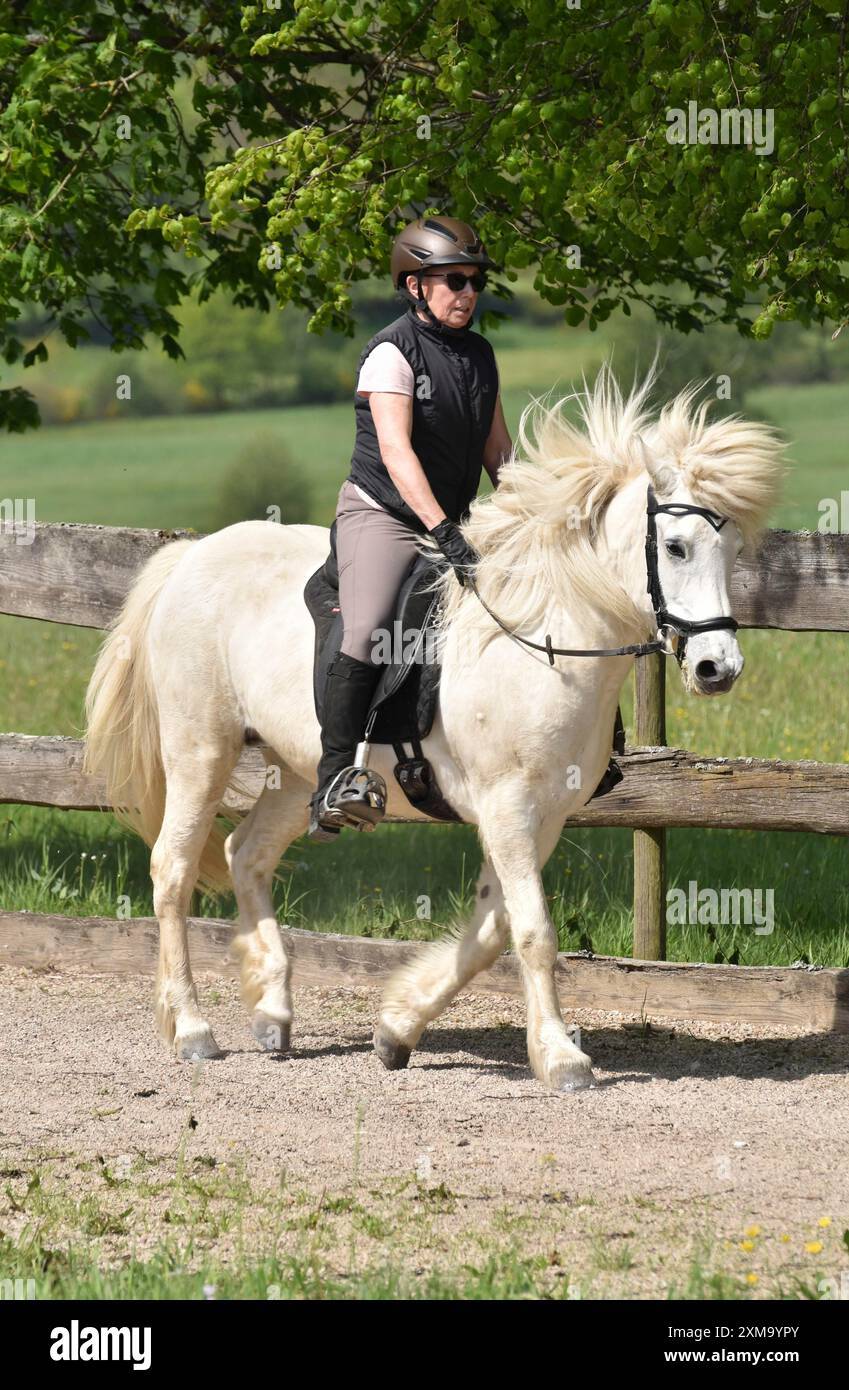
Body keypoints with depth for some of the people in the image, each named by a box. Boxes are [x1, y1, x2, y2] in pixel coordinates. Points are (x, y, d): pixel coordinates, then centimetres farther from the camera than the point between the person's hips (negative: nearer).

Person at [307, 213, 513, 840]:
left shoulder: (481, 355, 11)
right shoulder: (392, 353, -12)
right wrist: (442, 530, -33)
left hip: (454, 520, 8)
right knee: (368, 630, -29)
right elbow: (396, 450, -23)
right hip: (382, 514, -8)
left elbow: (497, 449, 18)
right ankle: (336, 777, -31)